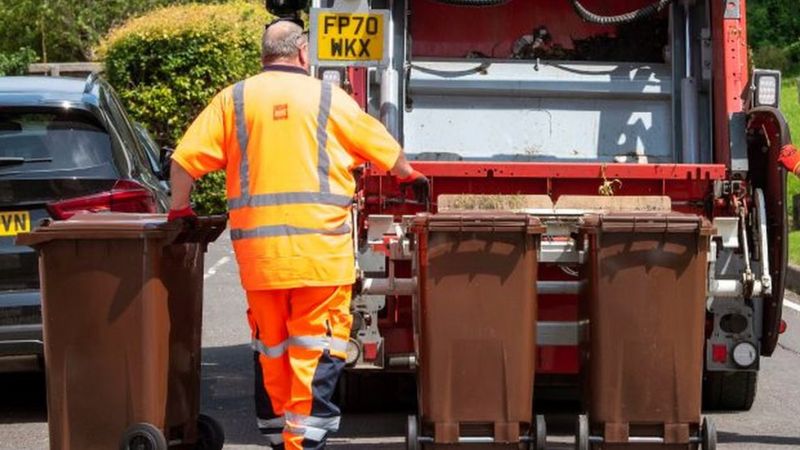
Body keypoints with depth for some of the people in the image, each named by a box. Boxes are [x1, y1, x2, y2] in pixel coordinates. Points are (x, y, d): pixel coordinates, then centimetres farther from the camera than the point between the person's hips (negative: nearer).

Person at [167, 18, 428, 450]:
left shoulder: (234, 99, 8)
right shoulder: (328, 98, 6)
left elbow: (185, 159, 2)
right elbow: (382, 147, 17)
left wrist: (180, 209, 18)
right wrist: (410, 176, 35)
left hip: (257, 248, 2)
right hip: (320, 247, -2)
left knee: (271, 348, 14)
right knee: (318, 348, -1)